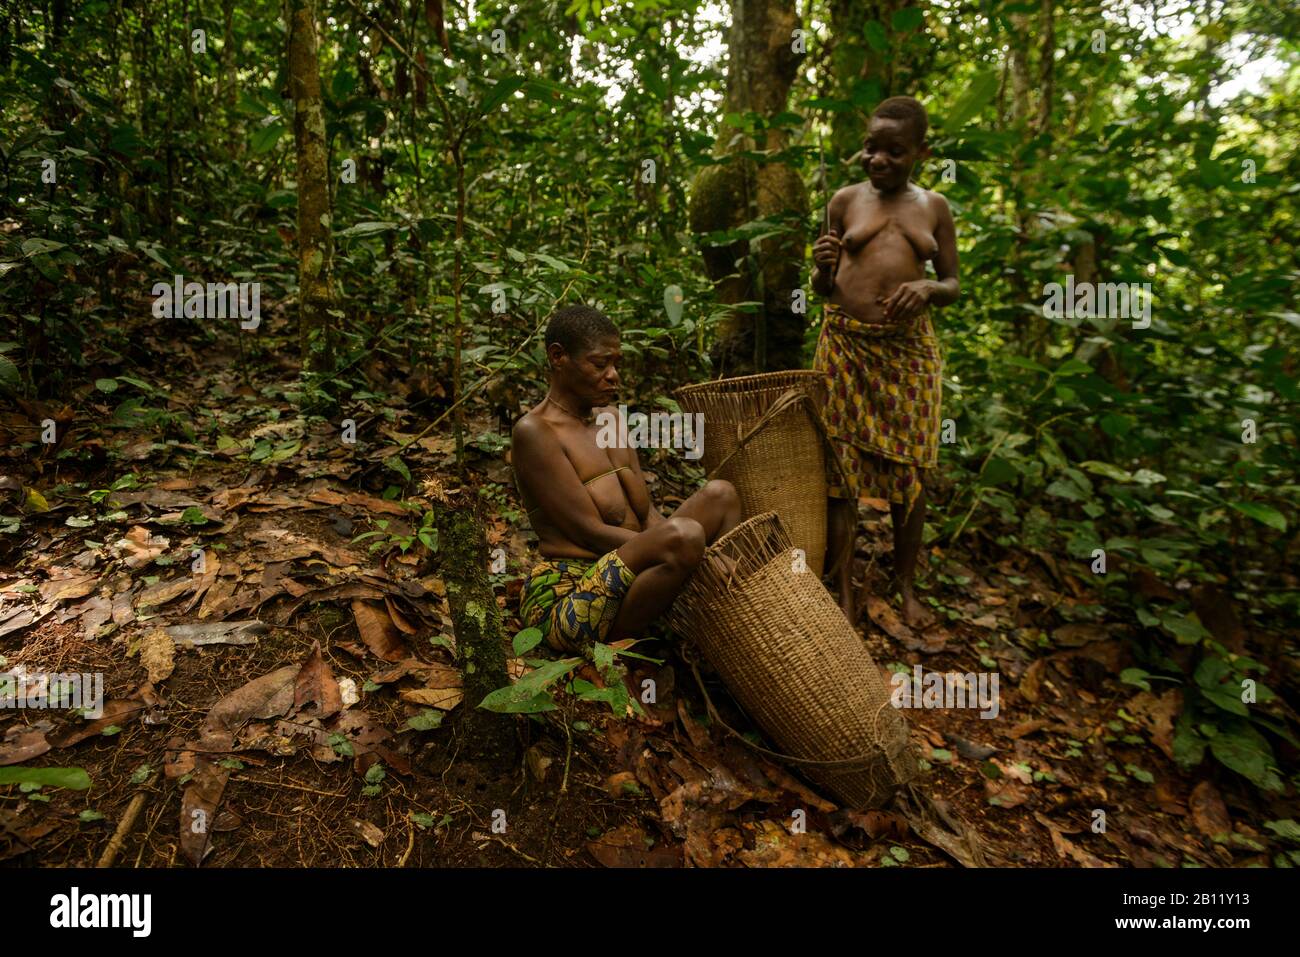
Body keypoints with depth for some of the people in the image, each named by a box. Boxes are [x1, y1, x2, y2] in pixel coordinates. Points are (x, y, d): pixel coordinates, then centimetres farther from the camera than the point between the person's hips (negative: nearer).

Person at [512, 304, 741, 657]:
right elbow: (591, 532, -15)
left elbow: (648, 515, 11)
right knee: (684, 535, -33)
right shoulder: (534, 431, -10)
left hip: (625, 581, 9)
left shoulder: (609, 418, 17)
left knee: (720, 494, 1)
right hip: (566, 598, -9)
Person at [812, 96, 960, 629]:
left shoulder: (934, 208, 8)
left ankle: (906, 584, 22)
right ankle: (845, 591, 9)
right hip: (846, 345, -1)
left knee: (910, 469, 5)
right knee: (841, 467, -1)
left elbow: (954, 285, 10)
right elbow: (823, 289, 8)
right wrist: (822, 268, -15)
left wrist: (927, 288, -12)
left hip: (909, 350, 1)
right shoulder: (845, 200, 6)